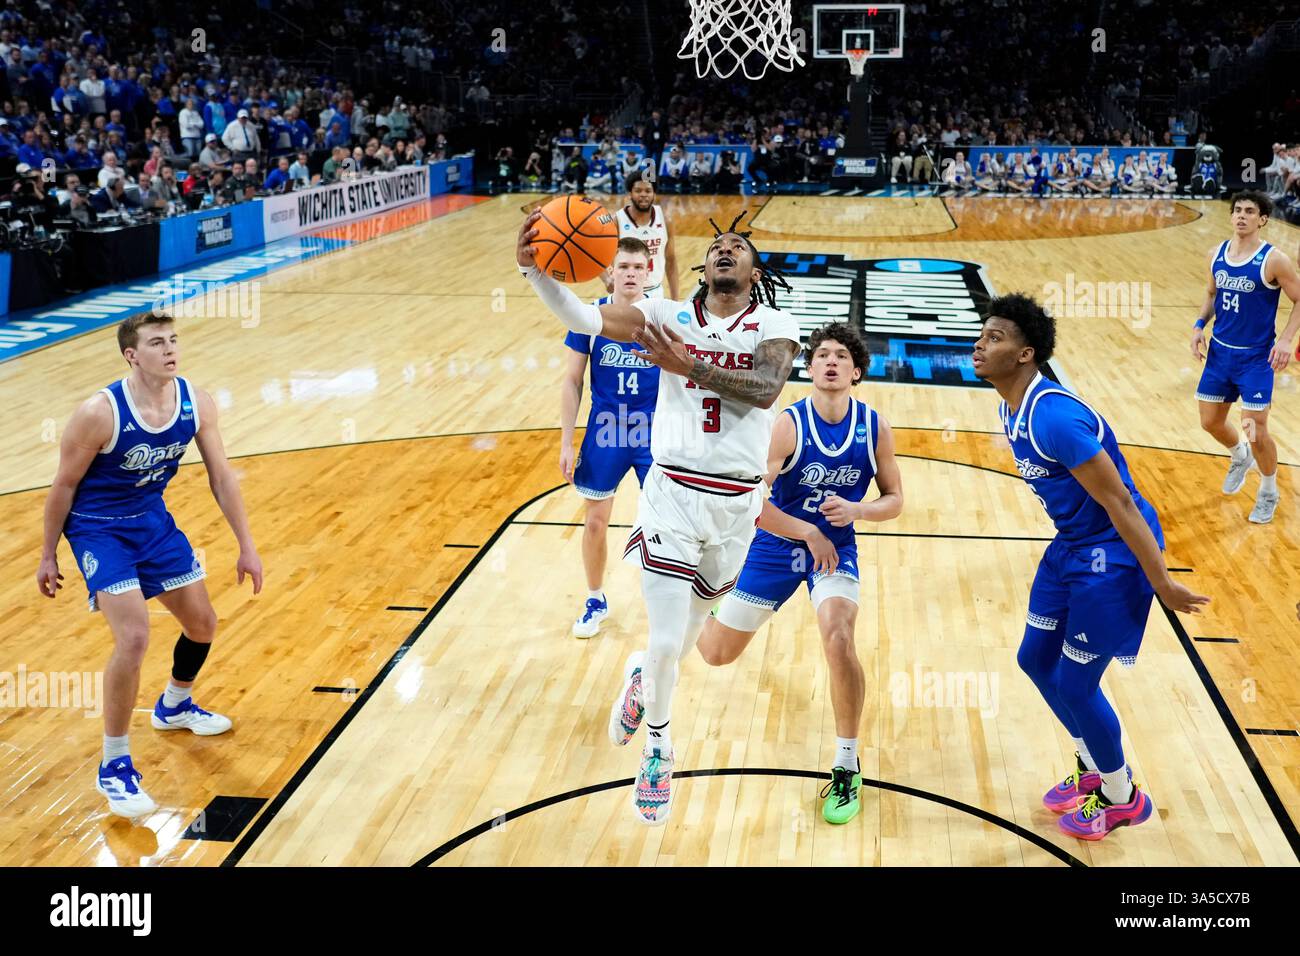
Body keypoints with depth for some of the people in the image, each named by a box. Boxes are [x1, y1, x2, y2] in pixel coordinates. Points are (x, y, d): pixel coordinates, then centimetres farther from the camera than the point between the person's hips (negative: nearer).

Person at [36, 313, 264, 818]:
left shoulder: (196, 402, -12)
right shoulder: (99, 413, -27)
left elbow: (222, 476, -2)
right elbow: (64, 486, -13)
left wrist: (246, 546, -2)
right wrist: (48, 555, -4)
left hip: (153, 519, 6)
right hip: (97, 529, -6)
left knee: (202, 625, 13)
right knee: (134, 638, -20)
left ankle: (174, 706, 45)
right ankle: (114, 767, -3)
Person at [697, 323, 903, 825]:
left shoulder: (875, 428, -10)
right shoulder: (787, 425, -20)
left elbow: (894, 500, 1)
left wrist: (857, 510, -20)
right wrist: (809, 533, -21)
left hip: (836, 549, 1)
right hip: (776, 544, 0)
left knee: (838, 641, -27)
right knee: (715, 653, 8)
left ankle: (847, 768, -9)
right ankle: (707, 602, 50)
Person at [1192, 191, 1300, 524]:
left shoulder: (1273, 260, -16)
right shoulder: (1217, 254, 0)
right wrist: (1200, 325, 1)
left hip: (1255, 357, -5)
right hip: (1220, 350, 6)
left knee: (1255, 432, -5)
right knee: (1210, 422, 14)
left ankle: (1269, 493, 20)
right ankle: (1240, 457, 46)